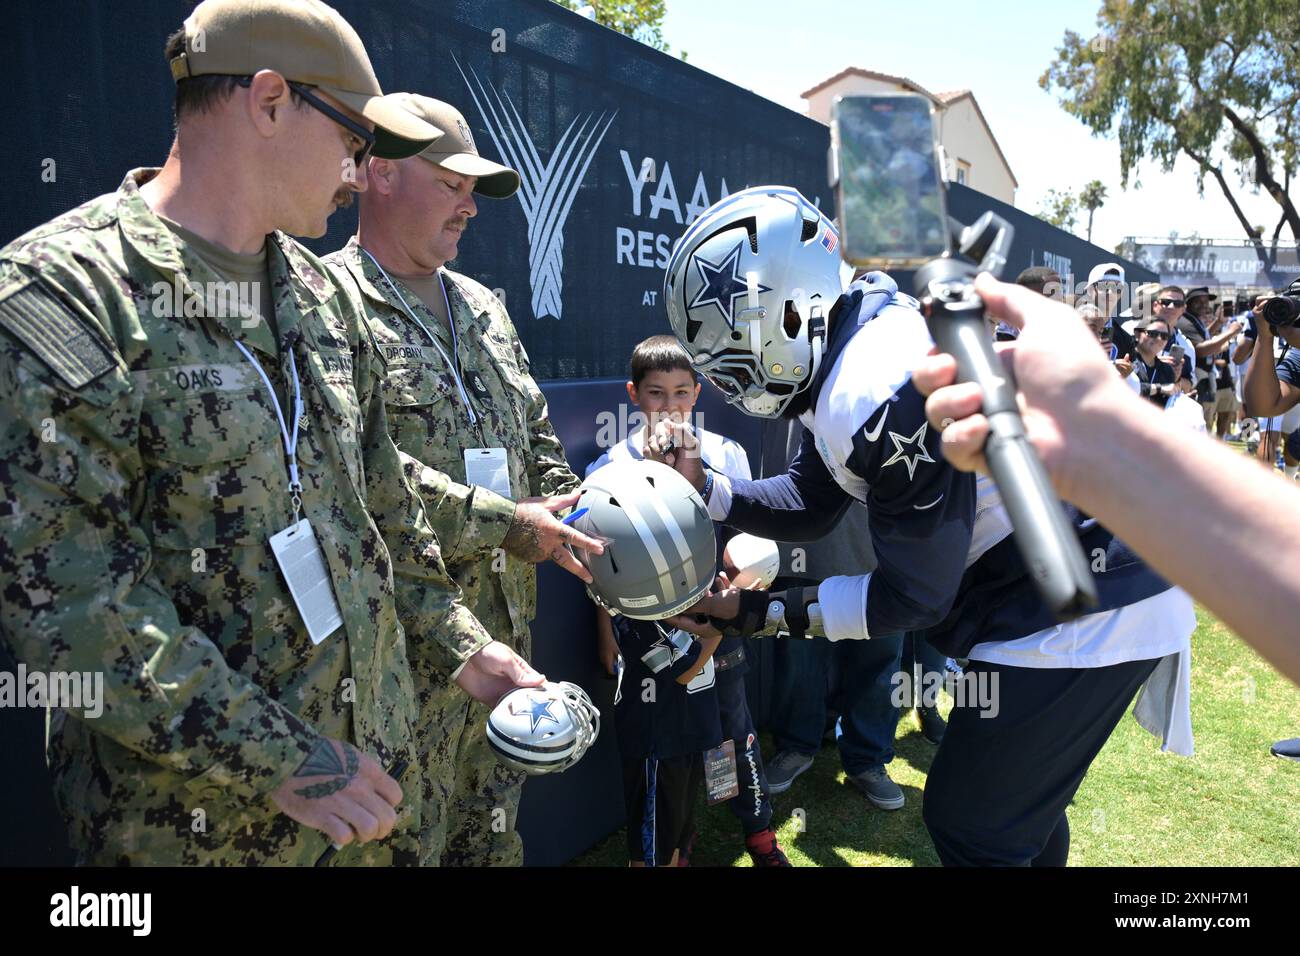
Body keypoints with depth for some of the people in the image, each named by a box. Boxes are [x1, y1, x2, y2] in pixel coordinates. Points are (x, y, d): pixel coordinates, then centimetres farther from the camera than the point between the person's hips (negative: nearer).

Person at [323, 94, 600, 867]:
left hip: (507, 622, 7)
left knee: (495, 831, 22)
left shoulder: (483, 307, 15)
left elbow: (538, 441, 20)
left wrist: (579, 520, 5)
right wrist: (503, 524, -19)